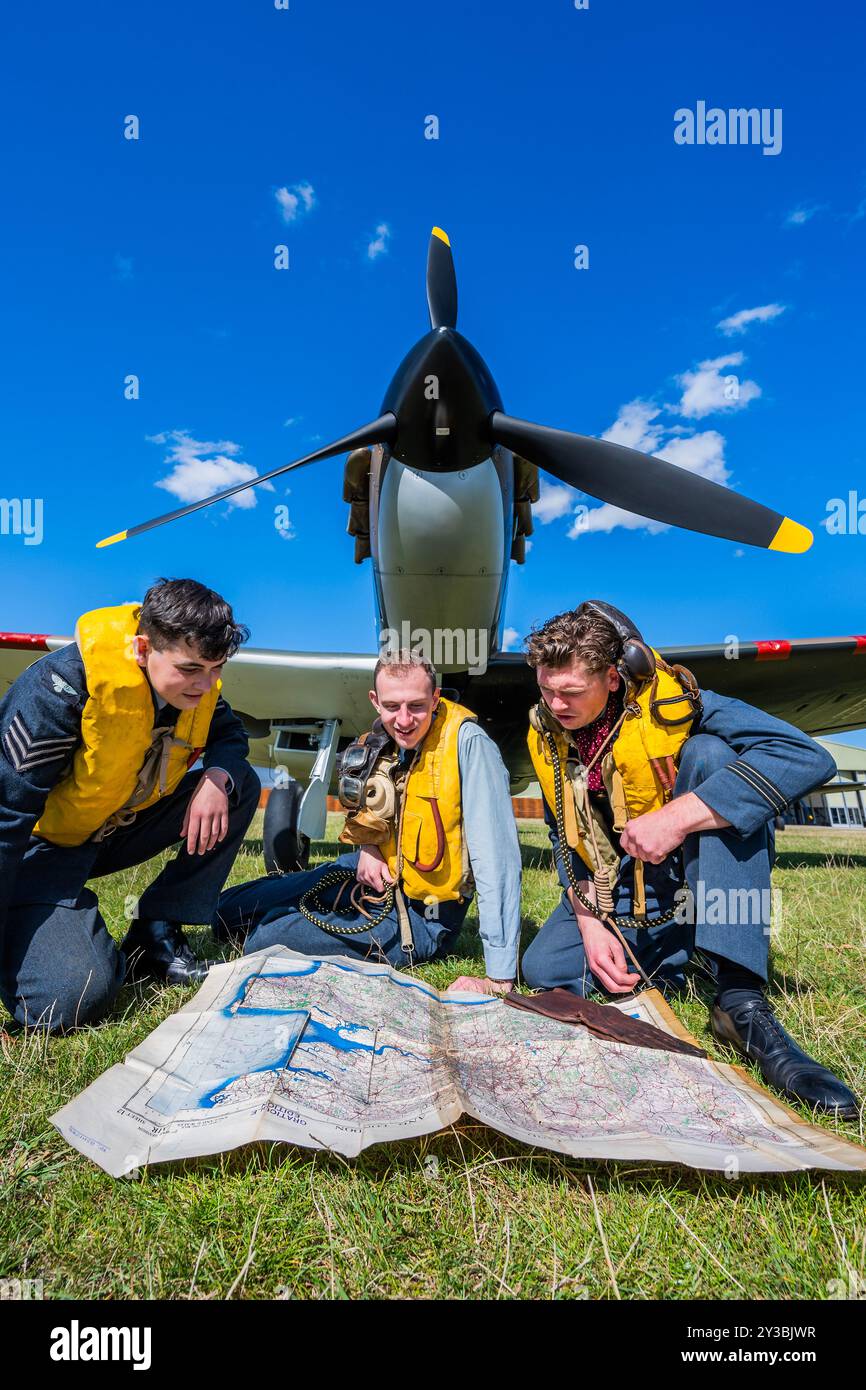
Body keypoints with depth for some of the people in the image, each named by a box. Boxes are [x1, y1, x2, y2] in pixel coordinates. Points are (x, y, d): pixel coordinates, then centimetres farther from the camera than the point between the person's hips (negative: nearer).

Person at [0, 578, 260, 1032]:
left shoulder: (194, 683, -12)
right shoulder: (61, 688, -31)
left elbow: (229, 736, 4)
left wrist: (218, 778, -23)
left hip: (121, 827, 7)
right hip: (44, 842, -6)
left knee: (241, 784, -11)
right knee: (73, 997, -27)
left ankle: (155, 932, -4)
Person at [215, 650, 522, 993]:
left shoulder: (467, 743, -26)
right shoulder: (381, 741, -3)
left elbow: (497, 856, -30)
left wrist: (500, 978, -32)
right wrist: (367, 848, -5)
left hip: (418, 914, -7)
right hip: (375, 877, 7)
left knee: (265, 940, -17)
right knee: (227, 911, 10)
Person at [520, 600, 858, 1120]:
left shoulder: (671, 701, -22)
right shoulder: (546, 733, -5)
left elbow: (809, 756, -35)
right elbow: (565, 837, 3)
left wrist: (677, 816, -39)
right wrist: (589, 921, -10)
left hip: (702, 879, -4)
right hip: (619, 897, 4)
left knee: (708, 754, -32)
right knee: (542, 968, -16)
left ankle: (741, 1000, -33)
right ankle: (667, 968, 10)